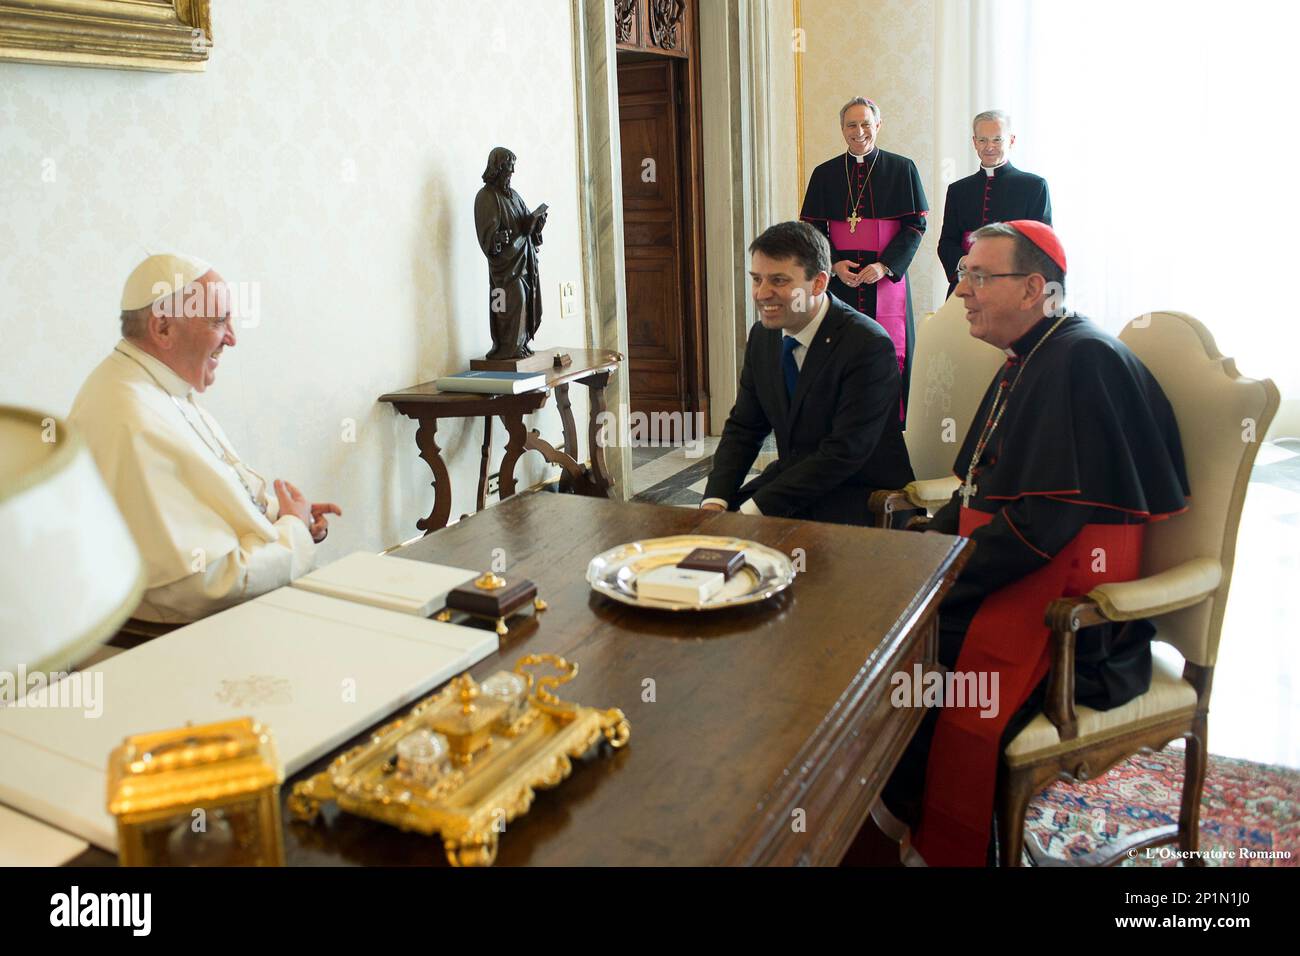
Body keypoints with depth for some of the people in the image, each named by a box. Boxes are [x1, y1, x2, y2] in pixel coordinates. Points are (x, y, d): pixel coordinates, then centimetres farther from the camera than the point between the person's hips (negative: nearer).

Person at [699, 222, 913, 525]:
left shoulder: (869, 346, -19)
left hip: (862, 492, -6)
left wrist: (753, 509, -25)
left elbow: (844, 453, -22)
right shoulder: (762, 335, 3)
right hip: (792, 476, 6)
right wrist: (715, 501, -11)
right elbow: (743, 427, 7)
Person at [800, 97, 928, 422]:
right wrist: (834, 264, -9)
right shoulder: (825, 174, 10)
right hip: (840, 279, 2)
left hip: (887, 279, -1)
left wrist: (884, 265, -12)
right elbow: (812, 229, 8)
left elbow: (916, 225, 1)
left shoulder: (902, 169, 5)